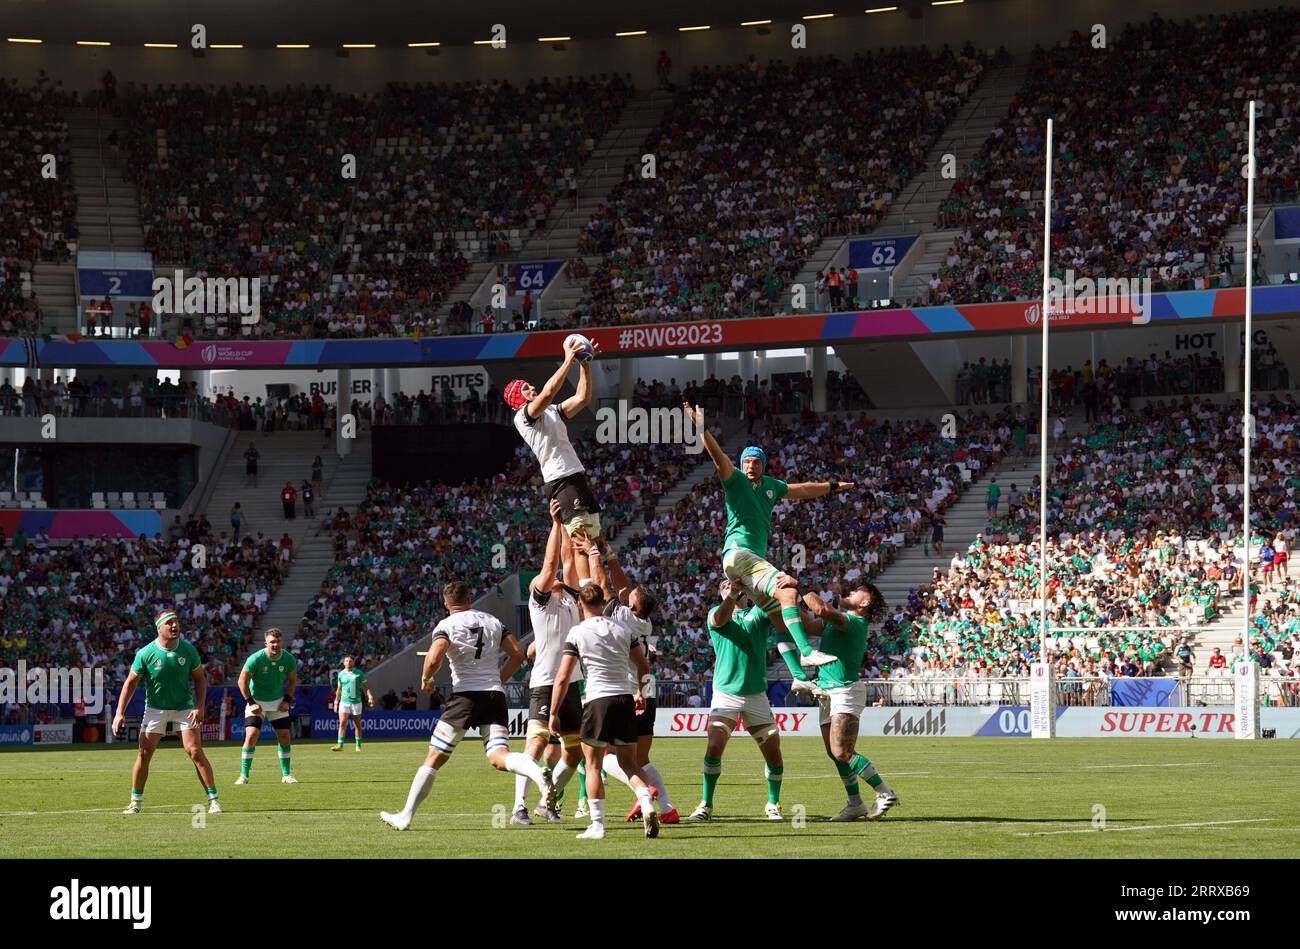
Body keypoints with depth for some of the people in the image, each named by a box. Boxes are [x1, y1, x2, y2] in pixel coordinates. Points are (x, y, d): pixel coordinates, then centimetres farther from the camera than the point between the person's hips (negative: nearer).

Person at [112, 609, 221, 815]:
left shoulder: (188, 650, -9)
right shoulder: (146, 654, -13)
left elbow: (200, 678, 2)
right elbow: (131, 682, -4)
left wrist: (200, 707, -10)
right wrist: (120, 713, -10)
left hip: (185, 708, 0)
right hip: (155, 707, 0)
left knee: (195, 751, -10)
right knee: (144, 752, -7)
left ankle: (213, 800, -6)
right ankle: (135, 802, 6)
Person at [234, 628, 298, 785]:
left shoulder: (288, 659, -11)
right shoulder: (255, 659, -22)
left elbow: (292, 680, 7)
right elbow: (242, 681, -13)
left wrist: (287, 700, -3)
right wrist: (251, 703, -15)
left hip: (278, 702, 4)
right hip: (257, 701, -3)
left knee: (284, 736, 1)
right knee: (251, 735, -15)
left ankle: (286, 775, 13)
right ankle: (244, 775, -9)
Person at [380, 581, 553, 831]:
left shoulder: (446, 626, -1)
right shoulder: (493, 621, 13)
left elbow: (434, 658, -17)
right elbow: (517, 655, 11)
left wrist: (426, 679, 3)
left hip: (466, 695, -3)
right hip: (495, 695, 4)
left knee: (434, 758, 4)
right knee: (499, 757, -7)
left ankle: (405, 816, 9)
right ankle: (538, 774, -39)